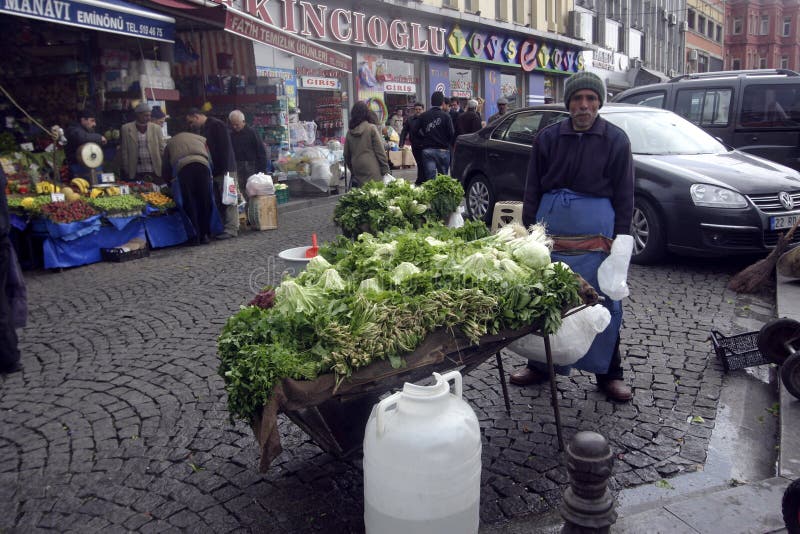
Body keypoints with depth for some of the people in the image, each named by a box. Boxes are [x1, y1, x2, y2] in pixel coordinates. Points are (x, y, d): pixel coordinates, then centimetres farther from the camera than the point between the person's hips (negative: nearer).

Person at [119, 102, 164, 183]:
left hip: (155, 172, 1)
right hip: (135, 173, -1)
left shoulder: (156, 128, 8)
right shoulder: (126, 128, 3)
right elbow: (124, 151, 2)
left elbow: (162, 149, 7)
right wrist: (126, 171, -3)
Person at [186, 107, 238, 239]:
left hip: (225, 170, -9)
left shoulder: (217, 125, -8)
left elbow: (225, 148, -16)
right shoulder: (201, 130, 19)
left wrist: (225, 169, -20)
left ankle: (231, 229, -7)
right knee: (218, 201, 7)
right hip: (213, 172, 9)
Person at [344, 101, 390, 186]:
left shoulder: (349, 132, 7)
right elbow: (380, 151, -6)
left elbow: (346, 155, 13)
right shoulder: (371, 128, -6)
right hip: (372, 173, -5)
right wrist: (385, 170, 0)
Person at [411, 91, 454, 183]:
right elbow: (452, 134, -9)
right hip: (442, 150, -2)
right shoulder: (445, 116, -6)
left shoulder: (423, 116, 3)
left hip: (427, 150, 2)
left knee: (429, 177, 1)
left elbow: (414, 131, 2)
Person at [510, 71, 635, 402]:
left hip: (596, 234, -2)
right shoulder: (548, 138, 6)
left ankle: (608, 372, 19)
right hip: (550, 229, 2)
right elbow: (532, 191, 9)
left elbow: (624, 197, 3)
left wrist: (620, 239, -3)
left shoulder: (615, 140, 1)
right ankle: (541, 365, 24)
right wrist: (529, 231, 4)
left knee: (603, 303, 3)